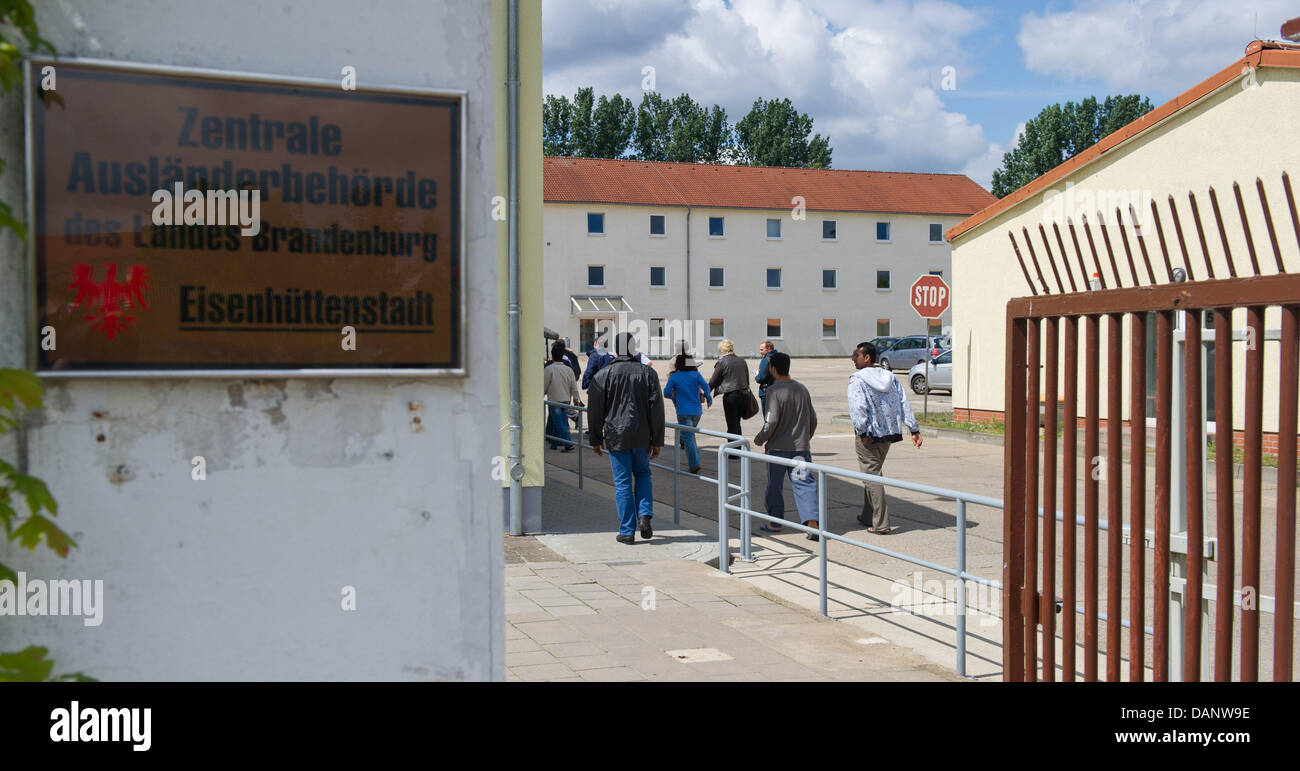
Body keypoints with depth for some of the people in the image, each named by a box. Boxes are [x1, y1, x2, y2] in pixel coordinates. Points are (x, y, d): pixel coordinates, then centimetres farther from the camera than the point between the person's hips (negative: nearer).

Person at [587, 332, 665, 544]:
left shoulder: (603, 374, -4)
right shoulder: (648, 373, 1)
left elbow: (595, 410, -3)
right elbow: (656, 409, 1)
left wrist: (596, 439, 7)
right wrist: (657, 441, 6)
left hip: (616, 436, -2)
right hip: (642, 438, 2)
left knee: (623, 483, 3)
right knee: (643, 474, 22)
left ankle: (627, 531, 5)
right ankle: (644, 515, 5)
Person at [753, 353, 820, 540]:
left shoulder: (774, 391, -12)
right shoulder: (801, 389, 8)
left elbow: (772, 421, -19)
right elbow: (813, 418, 14)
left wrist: (760, 438, -4)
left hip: (778, 447, -5)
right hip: (801, 446, 5)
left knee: (774, 486, 10)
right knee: (804, 484, 2)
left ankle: (775, 523, 18)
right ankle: (812, 522, -11)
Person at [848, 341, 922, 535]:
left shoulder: (857, 379, -11)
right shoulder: (890, 377, 10)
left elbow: (857, 408, -22)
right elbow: (904, 405, 7)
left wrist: (861, 432, -20)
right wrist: (914, 429, 7)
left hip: (868, 435, -7)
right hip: (888, 433, 7)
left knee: (872, 477, -3)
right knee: (873, 473, 20)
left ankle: (880, 524, -5)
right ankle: (867, 516, 30)